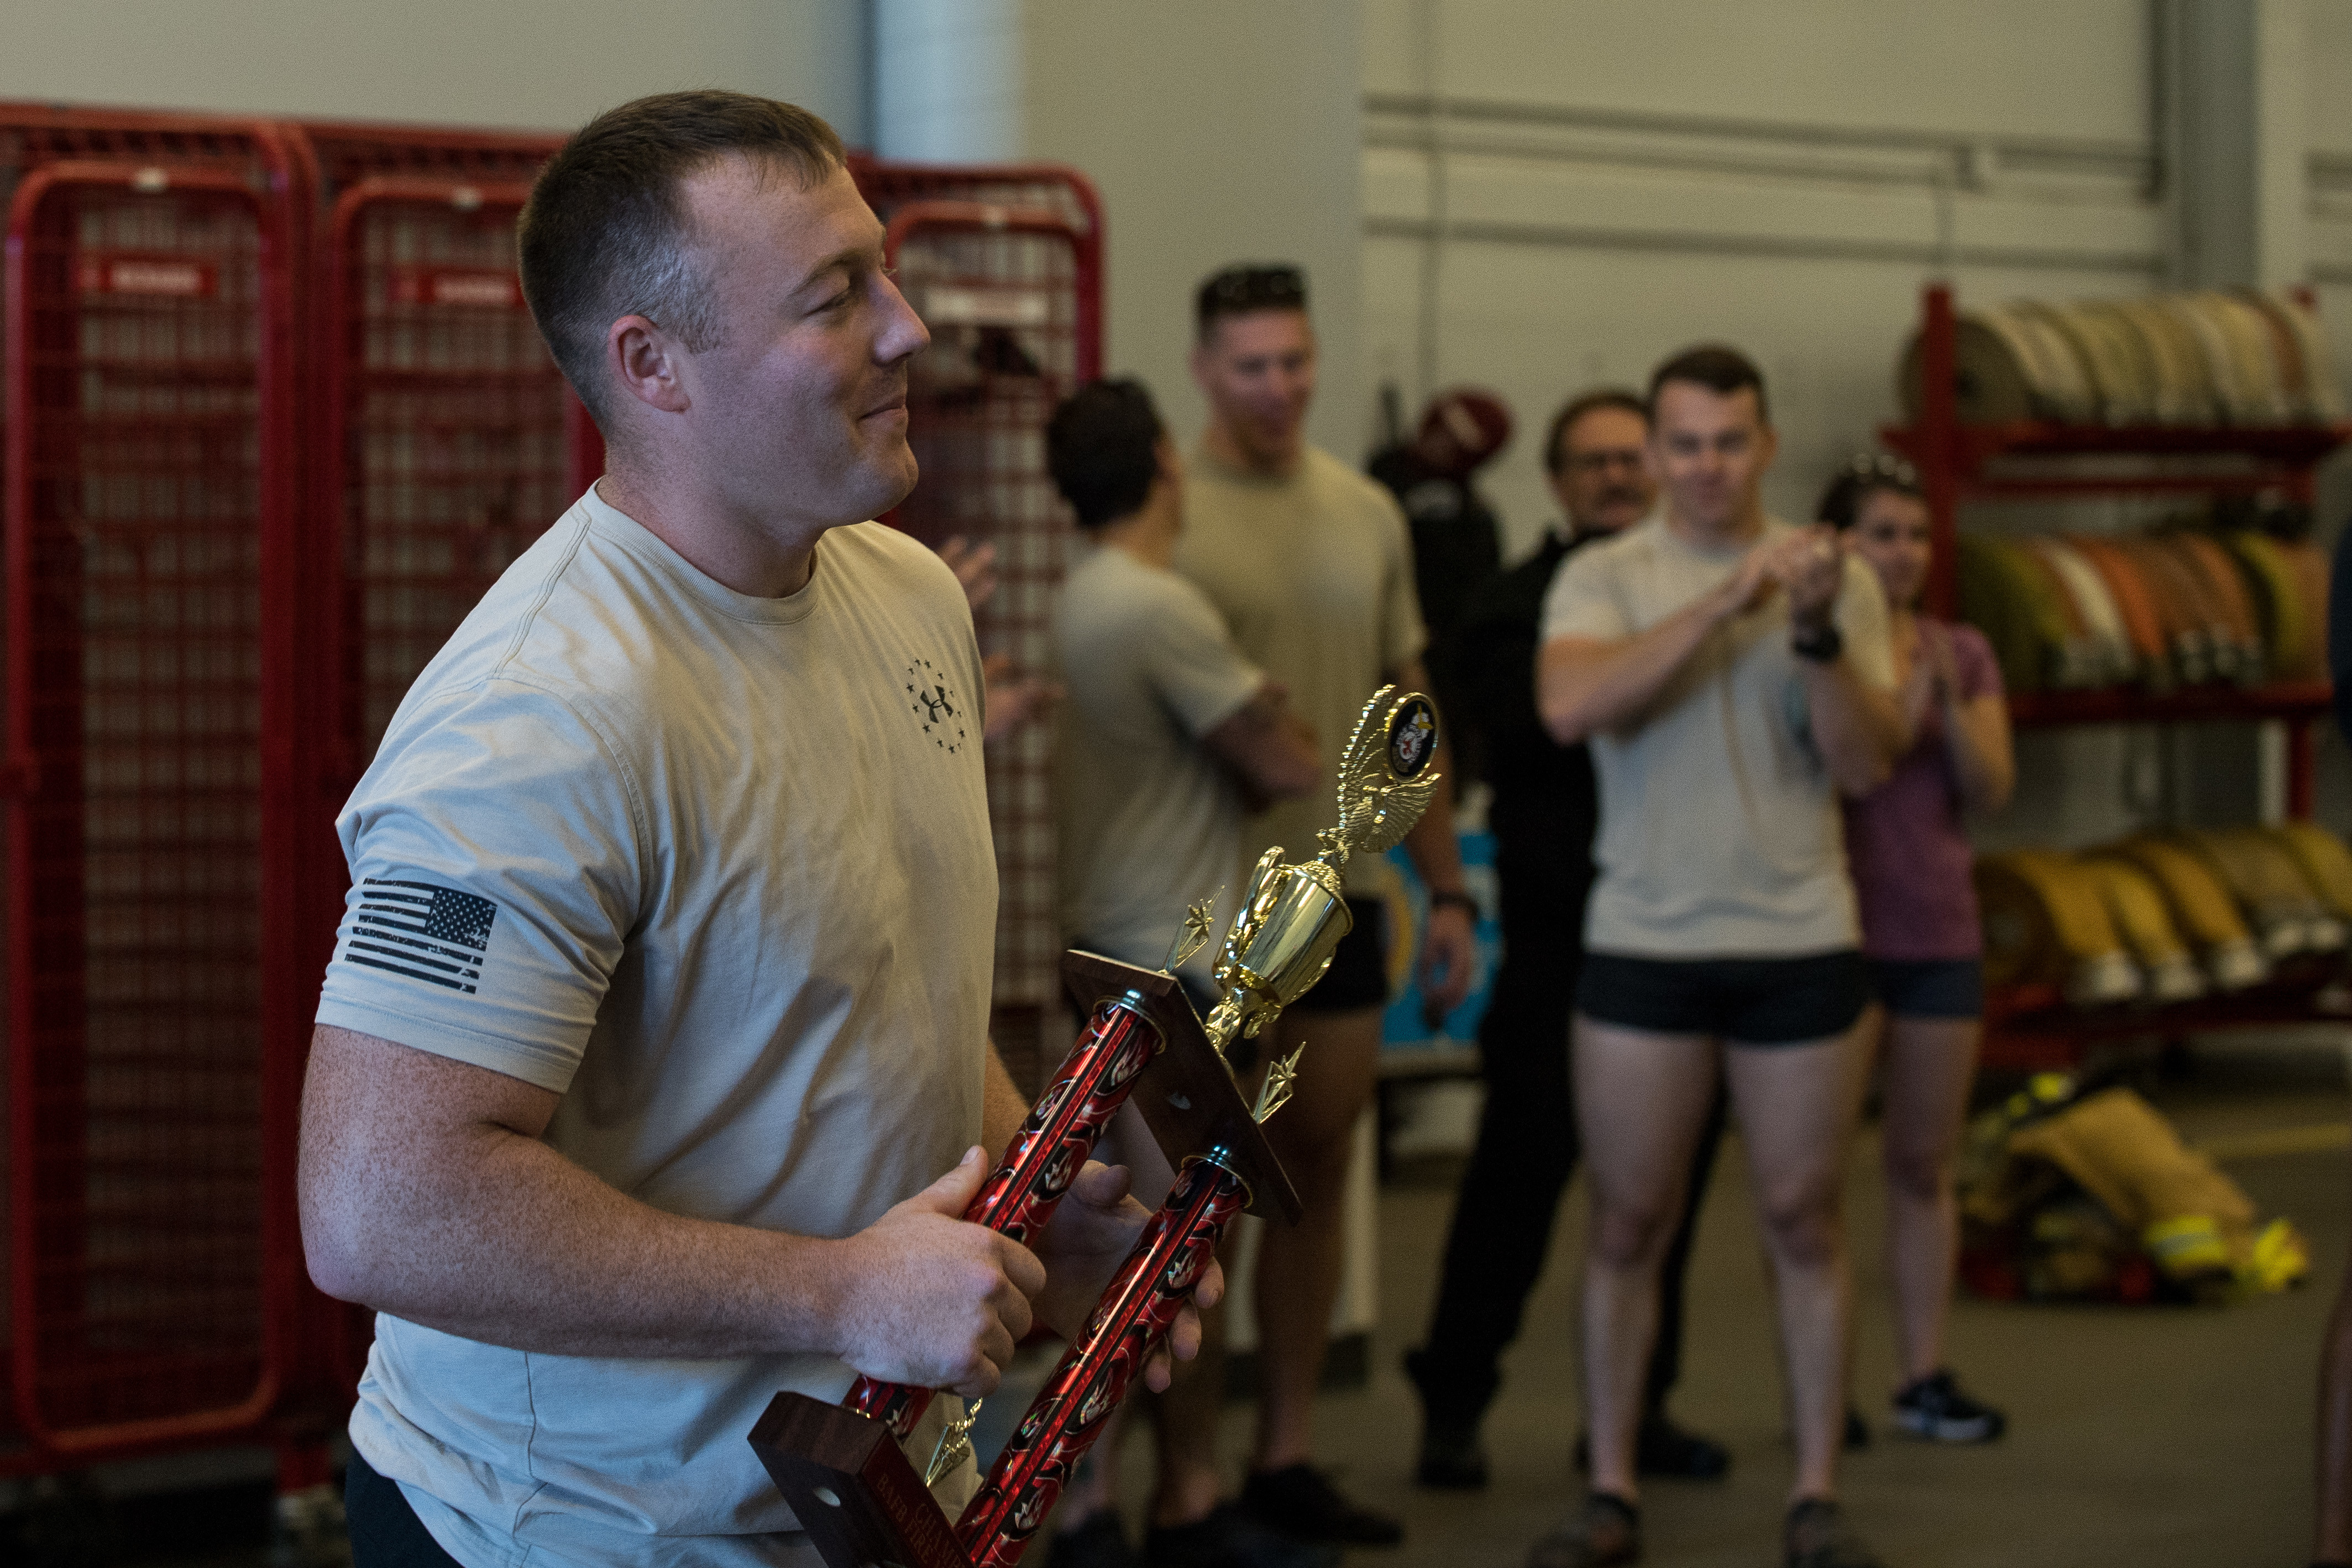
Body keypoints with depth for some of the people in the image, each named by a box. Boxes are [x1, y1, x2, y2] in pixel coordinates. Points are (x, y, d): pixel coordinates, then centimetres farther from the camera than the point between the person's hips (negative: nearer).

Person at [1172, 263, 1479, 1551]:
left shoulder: (1368, 515, 10)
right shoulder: (1169, 516, -8)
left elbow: (1409, 711, 15)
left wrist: (1447, 889, 13)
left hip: (1341, 896, 5)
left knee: (1318, 1174, 9)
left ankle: (1285, 1455, 18)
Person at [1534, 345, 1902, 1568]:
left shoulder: (1836, 581, 4)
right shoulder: (1604, 578, 0)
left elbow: (1865, 768, -4)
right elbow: (1570, 707, -20)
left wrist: (1817, 633, -19)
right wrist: (1724, 603, -25)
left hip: (1799, 946, 1)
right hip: (1643, 948, 0)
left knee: (1803, 1220, 5)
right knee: (1628, 1222, 4)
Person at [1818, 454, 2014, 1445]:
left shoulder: (1964, 654, 9)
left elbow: (1993, 789, 1)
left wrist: (1947, 704, -14)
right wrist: (1891, 706, -21)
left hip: (1939, 935, 4)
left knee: (1926, 1167, 8)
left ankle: (1925, 1378, 13)